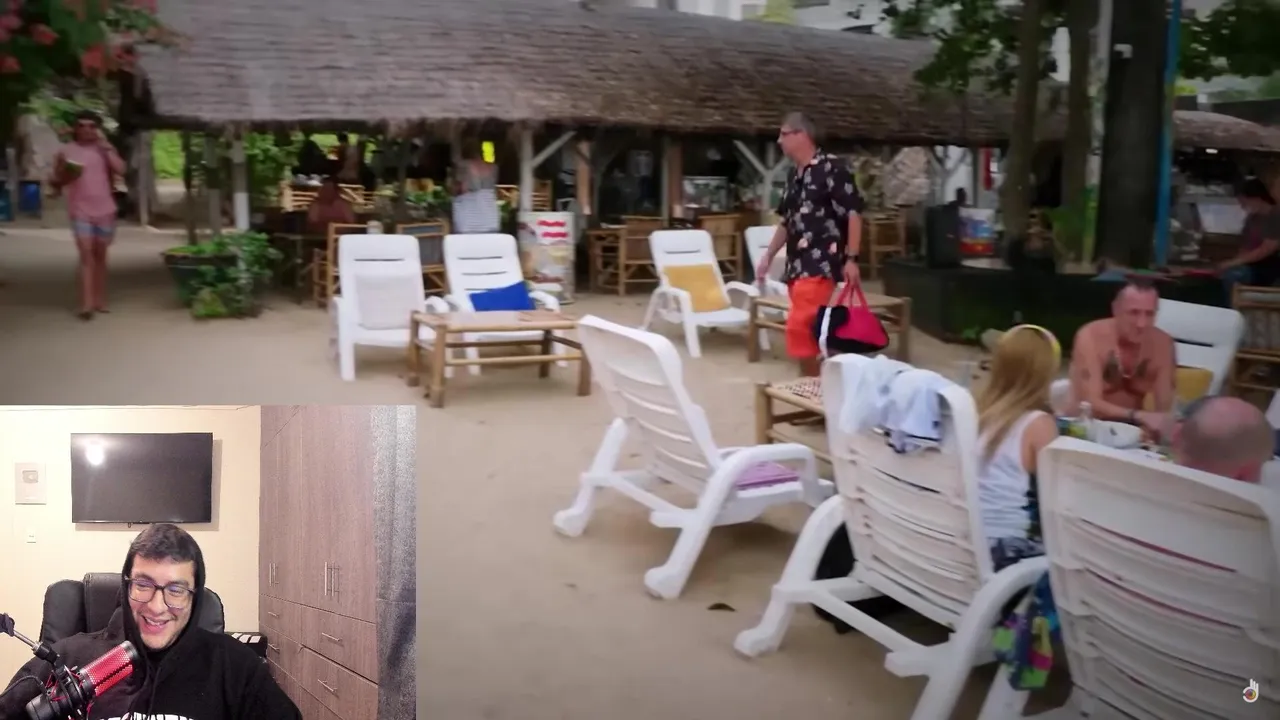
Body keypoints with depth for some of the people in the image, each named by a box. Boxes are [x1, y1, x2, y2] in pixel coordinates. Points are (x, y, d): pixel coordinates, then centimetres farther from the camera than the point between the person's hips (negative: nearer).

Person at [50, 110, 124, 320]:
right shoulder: (65, 151, 4)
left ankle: (100, 299, 20)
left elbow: (120, 169, -10)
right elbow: (55, 182, 10)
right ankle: (87, 303, -16)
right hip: (80, 211, -2)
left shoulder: (104, 148, 8)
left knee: (100, 256, 10)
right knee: (86, 255, -12)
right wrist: (64, 177, -12)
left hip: (105, 210, 2)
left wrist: (105, 145, -10)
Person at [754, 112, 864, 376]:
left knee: (799, 326, -16)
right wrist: (769, 256, 22)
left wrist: (851, 259, -15)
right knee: (809, 328, 9)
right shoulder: (795, 175, 17)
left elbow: (853, 213, -11)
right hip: (797, 264, 8)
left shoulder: (832, 167, -8)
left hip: (821, 264, -8)